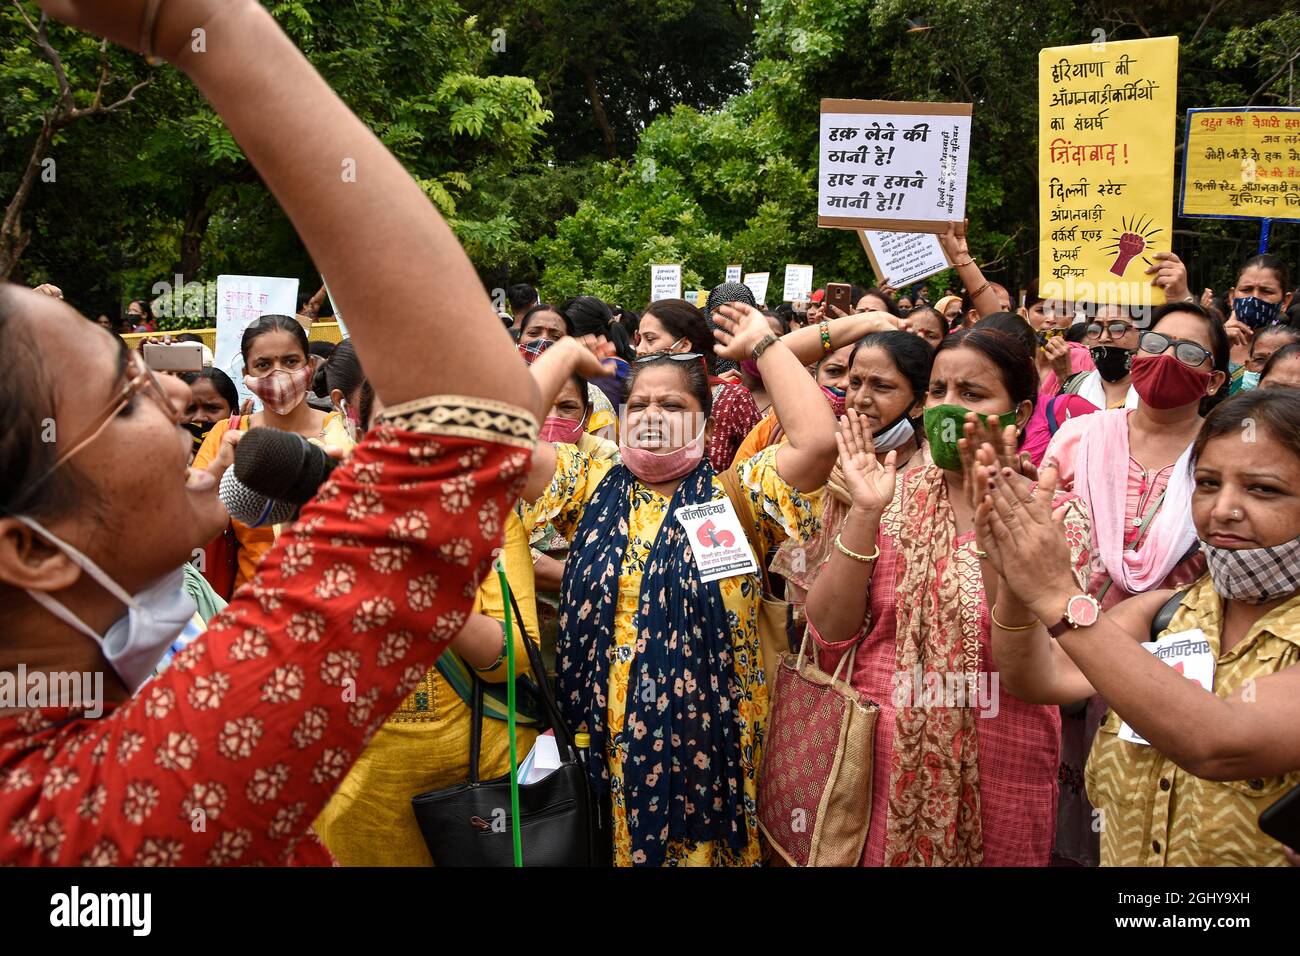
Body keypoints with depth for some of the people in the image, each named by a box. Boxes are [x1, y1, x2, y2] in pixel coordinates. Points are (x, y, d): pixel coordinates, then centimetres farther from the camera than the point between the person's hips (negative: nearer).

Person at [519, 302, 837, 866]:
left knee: (699, 848, 13)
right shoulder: (590, 487, 5)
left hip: (704, 745, -2)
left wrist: (763, 344, -6)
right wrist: (568, 353, 2)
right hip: (603, 746, 2)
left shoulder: (735, 496, -1)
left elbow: (817, 441, -17)